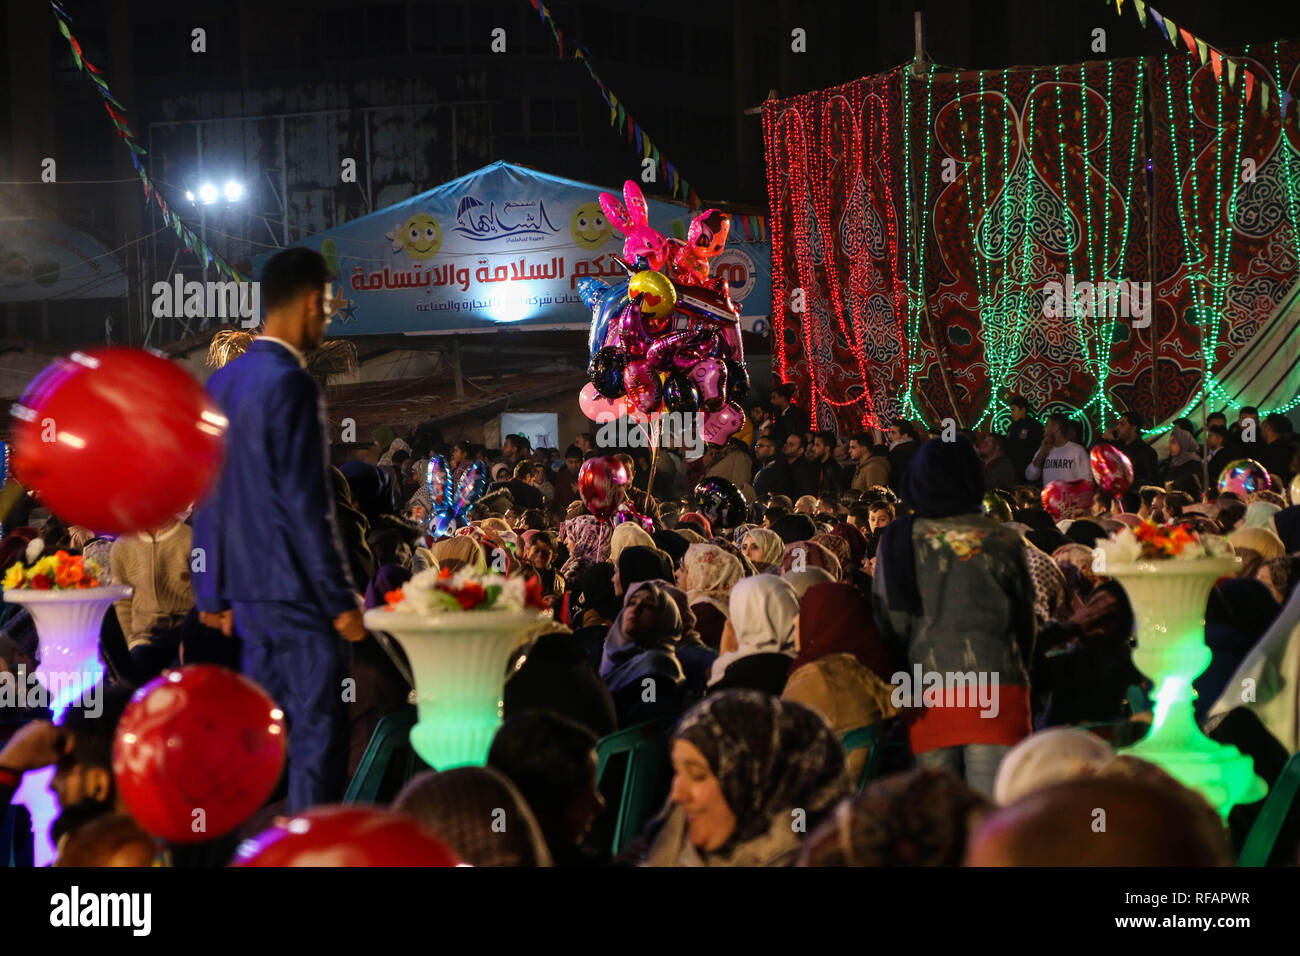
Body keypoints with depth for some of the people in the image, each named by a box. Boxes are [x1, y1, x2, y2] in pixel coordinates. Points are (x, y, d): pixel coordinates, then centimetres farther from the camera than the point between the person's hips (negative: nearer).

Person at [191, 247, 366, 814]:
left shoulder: (223, 382, 11)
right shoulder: (289, 384, -16)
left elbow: (209, 497, 15)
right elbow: (305, 502, -19)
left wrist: (213, 593, 21)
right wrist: (340, 599, -15)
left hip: (248, 589, 9)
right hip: (297, 589, -9)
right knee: (318, 732, -4)